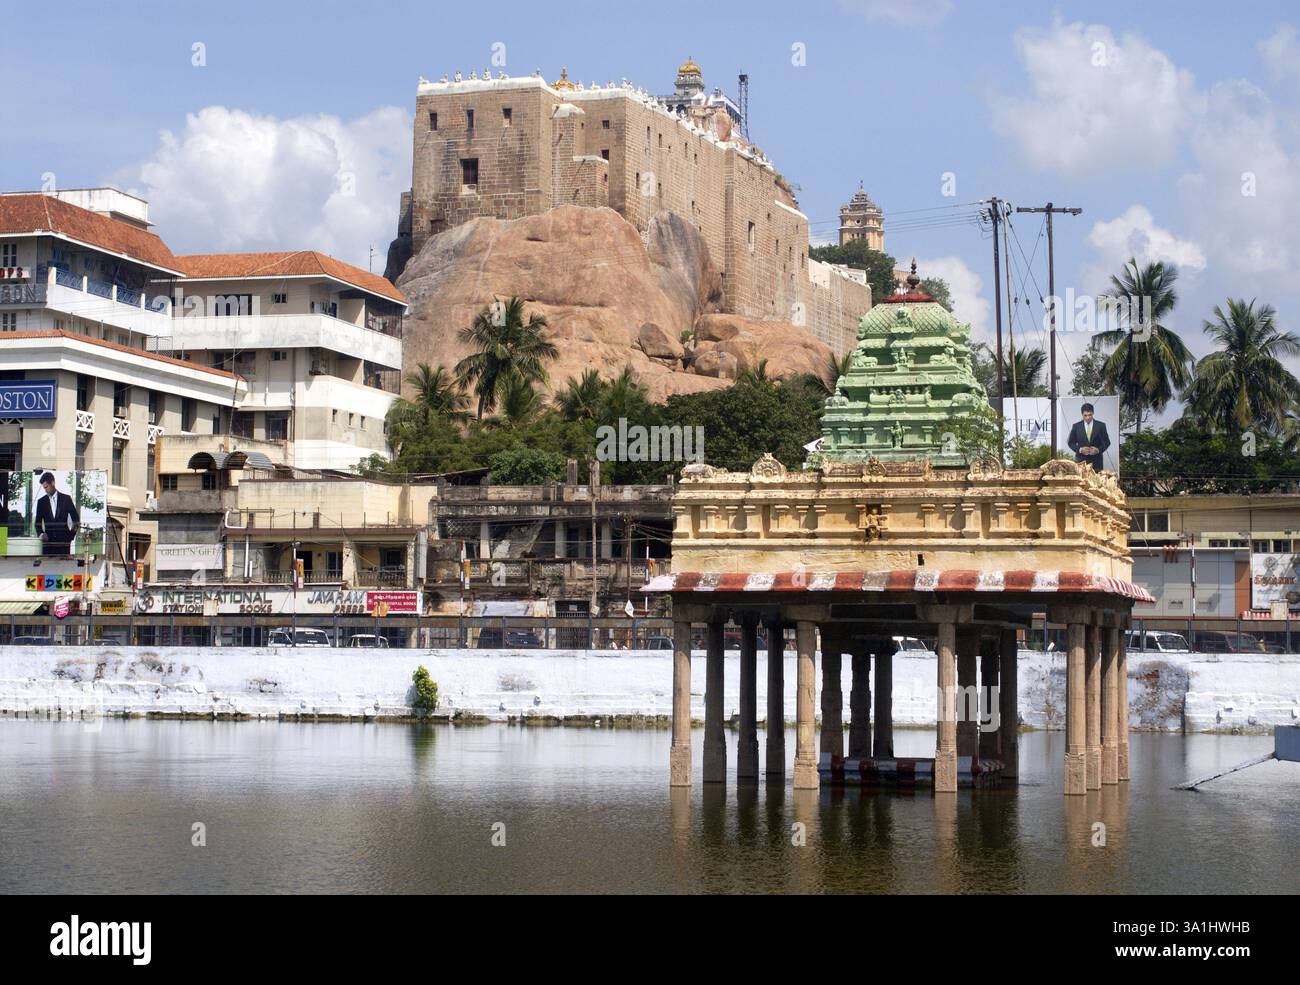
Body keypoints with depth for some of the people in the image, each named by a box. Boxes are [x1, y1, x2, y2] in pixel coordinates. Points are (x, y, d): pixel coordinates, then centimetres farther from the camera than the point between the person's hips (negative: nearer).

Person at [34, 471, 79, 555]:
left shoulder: (66, 499, 5)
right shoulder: (41, 501, 10)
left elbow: (76, 519, 8)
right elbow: (38, 523, 10)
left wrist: (71, 535, 1)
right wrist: (41, 534, -9)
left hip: (63, 541, -1)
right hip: (48, 541, 1)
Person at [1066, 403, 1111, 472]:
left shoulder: (1101, 426, 4)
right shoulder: (1076, 426, 5)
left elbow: (1106, 442, 7)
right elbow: (1071, 442, 9)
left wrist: (1098, 450, -11)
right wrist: (1080, 449, -8)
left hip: (1096, 461, 0)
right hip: (1081, 461, 0)